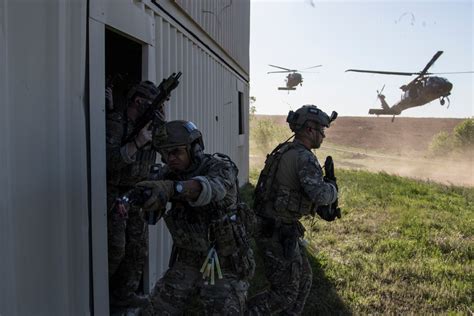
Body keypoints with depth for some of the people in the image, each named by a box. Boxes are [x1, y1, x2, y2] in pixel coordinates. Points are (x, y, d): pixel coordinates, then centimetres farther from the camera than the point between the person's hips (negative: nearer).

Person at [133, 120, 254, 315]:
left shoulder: (220, 167, -19)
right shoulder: (170, 175, -2)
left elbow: (211, 187, -42)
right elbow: (153, 215, -8)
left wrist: (171, 188, -60)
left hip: (225, 265, -4)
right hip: (187, 262, 5)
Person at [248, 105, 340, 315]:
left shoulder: (286, 152, 12)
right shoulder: (304, 157, -19)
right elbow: (319, 194, -32)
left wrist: (321, 209, 11)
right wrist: (333, 189, -9)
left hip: (278, 228, 10)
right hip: (277, 234, -10)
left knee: (303, 279, 21)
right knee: (286, 291, 2)